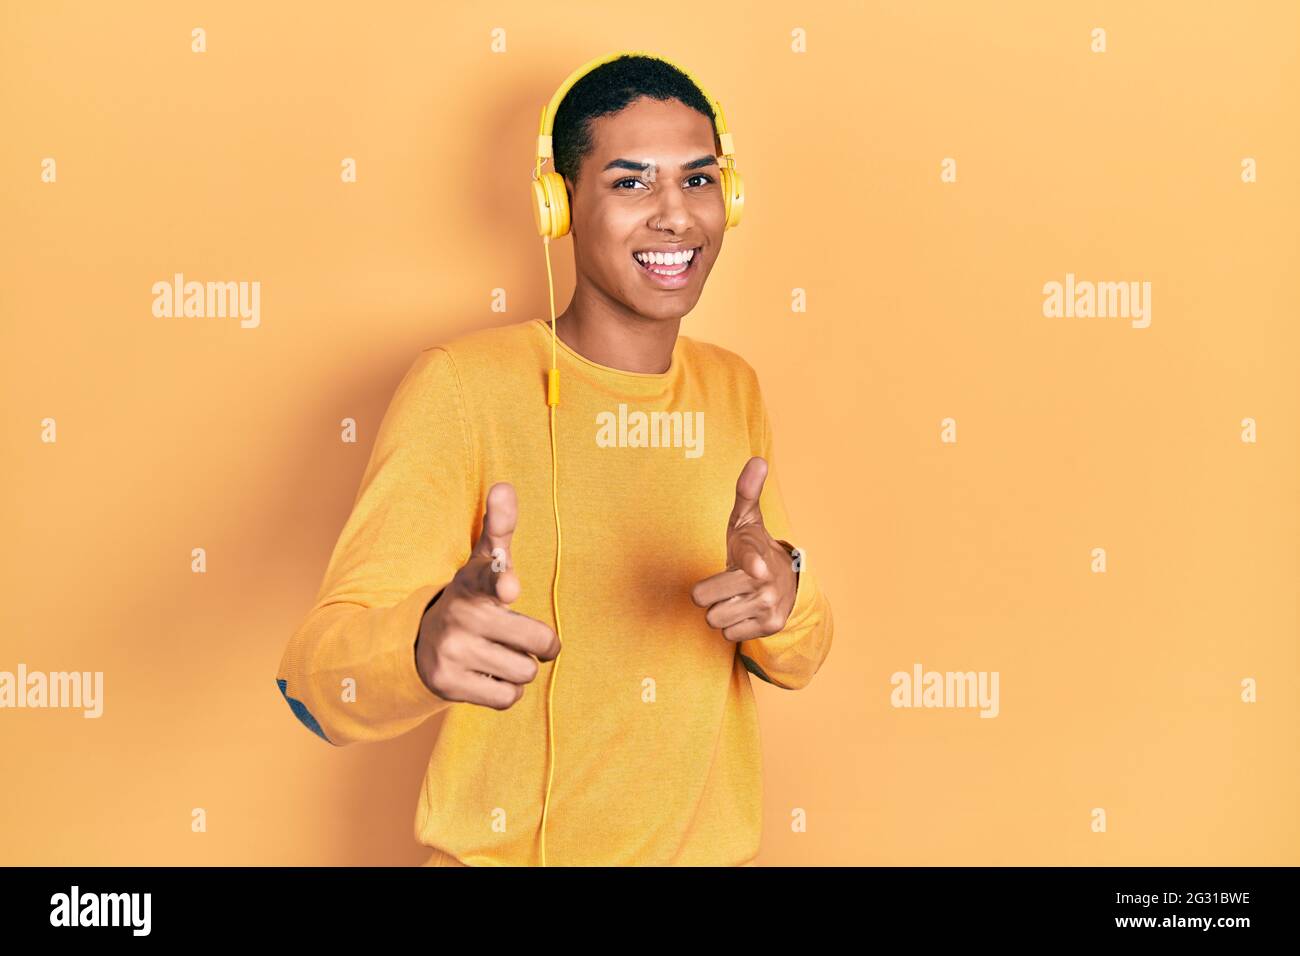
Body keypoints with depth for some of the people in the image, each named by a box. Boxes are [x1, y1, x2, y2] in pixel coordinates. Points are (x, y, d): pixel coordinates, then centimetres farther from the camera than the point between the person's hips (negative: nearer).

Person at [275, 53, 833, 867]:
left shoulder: (733, 389, -2)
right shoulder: (463, 385, -19)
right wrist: (423, 645, -47)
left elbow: (798, 660, 0)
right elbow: (315, 676, -25)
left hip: (712, 844, 5)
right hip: (507, 850, -4)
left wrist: (782, 593, -22)